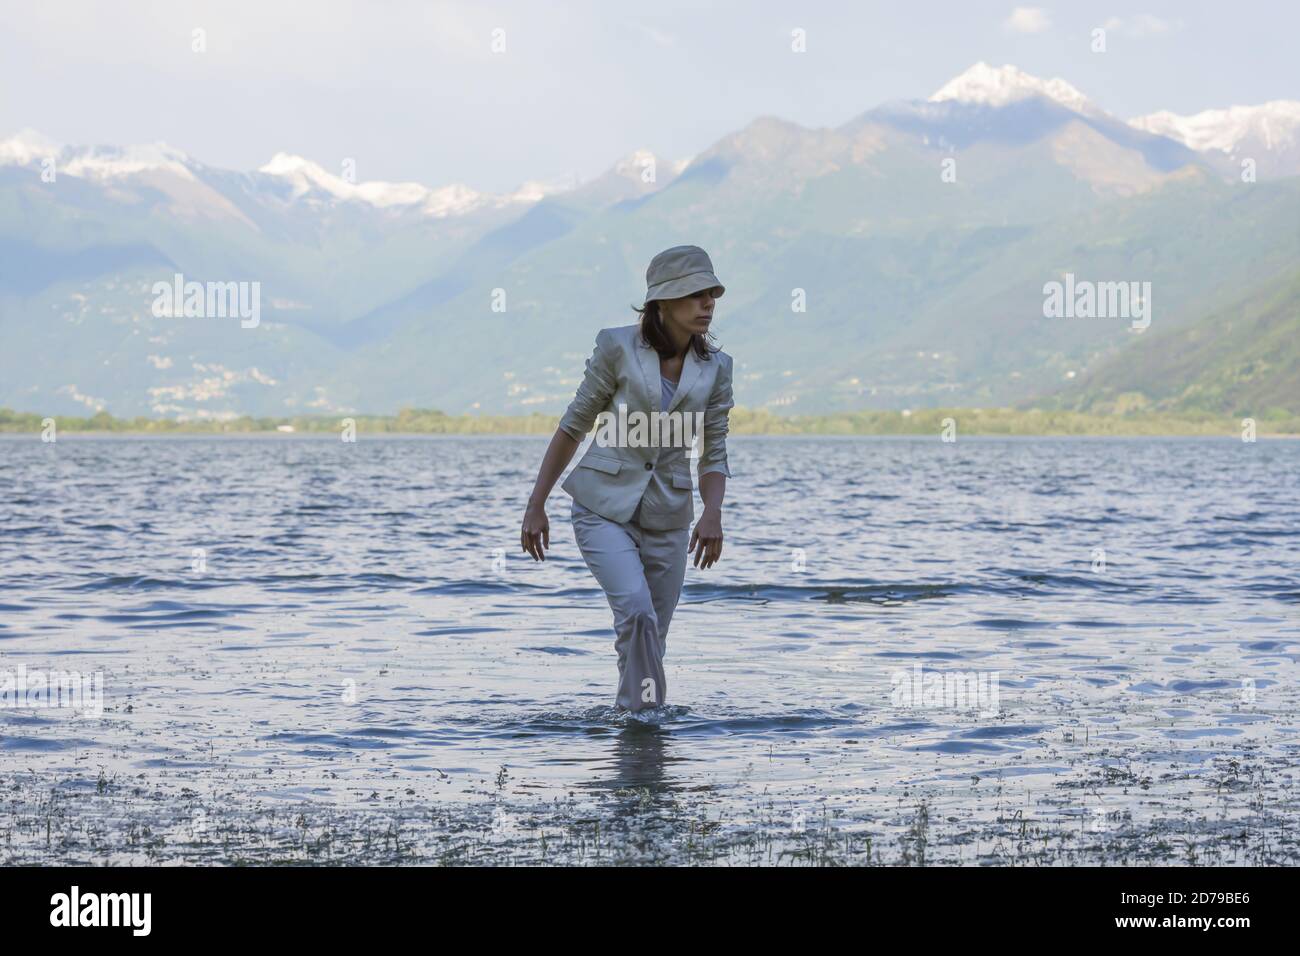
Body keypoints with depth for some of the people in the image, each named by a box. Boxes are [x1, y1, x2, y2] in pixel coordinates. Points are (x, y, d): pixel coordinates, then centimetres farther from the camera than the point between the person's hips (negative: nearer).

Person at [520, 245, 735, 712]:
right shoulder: (618, 347, -7)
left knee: (650, 642, 6)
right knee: (637, 608, -26)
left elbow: (713, 455, 4)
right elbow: (574, 426, 1)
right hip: (604, 507, -4)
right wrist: (536, 506, 1)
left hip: (667, 519, 4)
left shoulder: (715, 367, 2)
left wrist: (712, 514, -16)